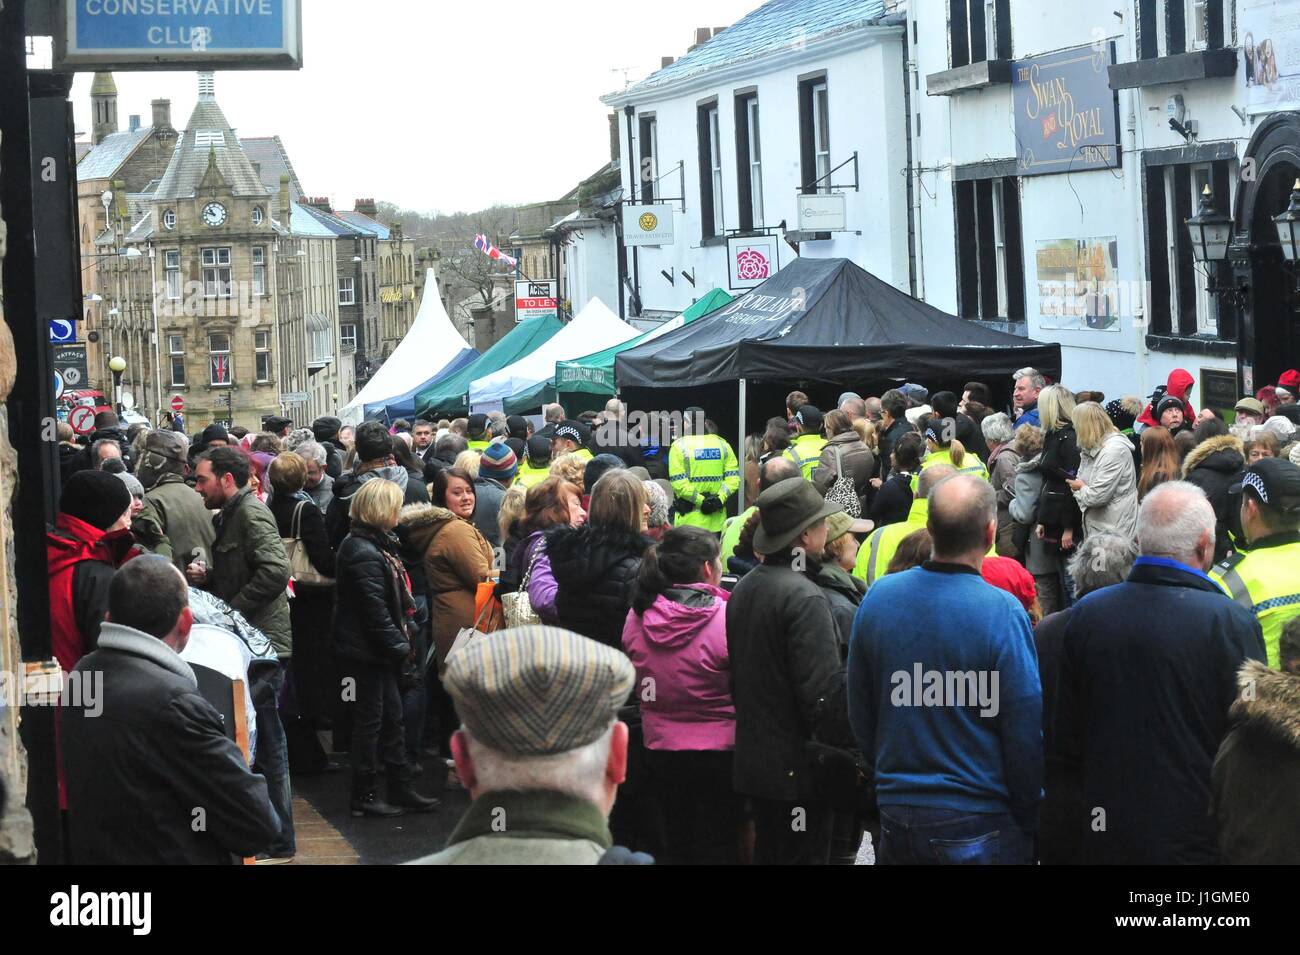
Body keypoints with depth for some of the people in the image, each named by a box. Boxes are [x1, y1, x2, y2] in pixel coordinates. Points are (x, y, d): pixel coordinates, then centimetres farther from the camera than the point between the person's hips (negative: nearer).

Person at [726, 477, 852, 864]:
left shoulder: (744, 588, 8)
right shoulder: (805, 597, -19)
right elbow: (824, 691, -22)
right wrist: (848, 756, -13)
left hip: (754, 756, 9)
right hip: (798, 767, -8)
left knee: (768, 853, 17)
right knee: (803, 855, -2)